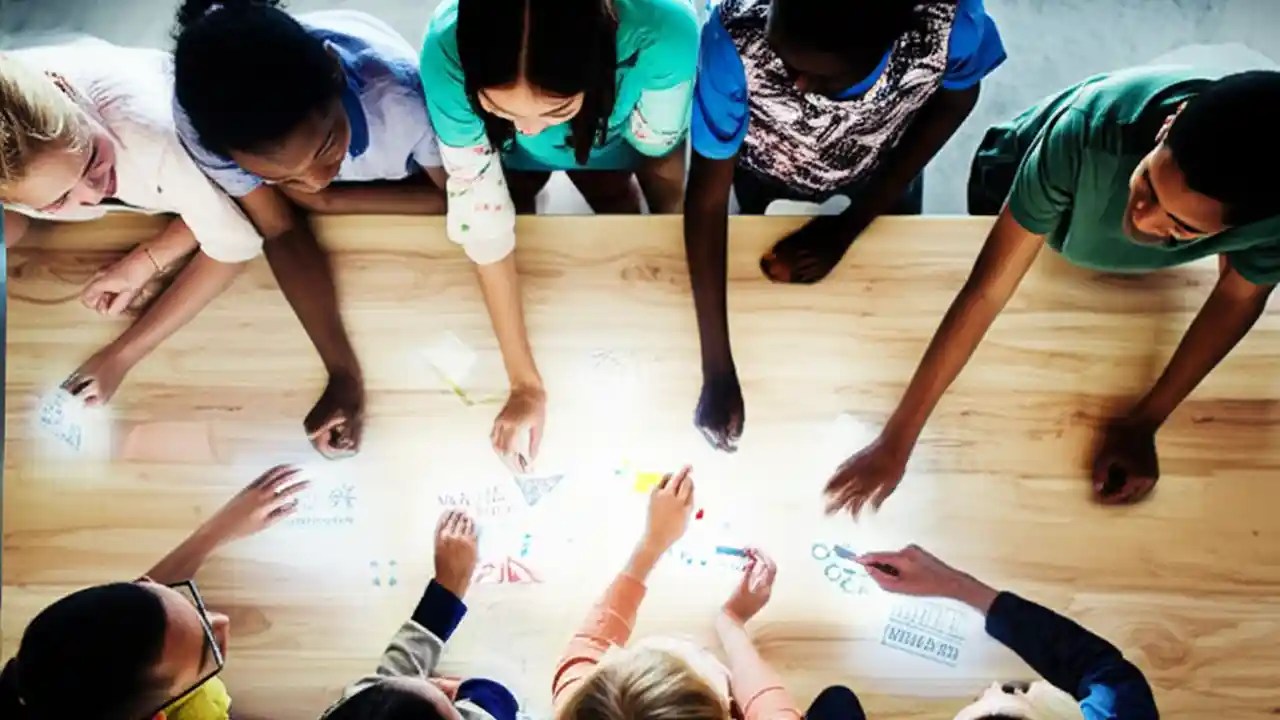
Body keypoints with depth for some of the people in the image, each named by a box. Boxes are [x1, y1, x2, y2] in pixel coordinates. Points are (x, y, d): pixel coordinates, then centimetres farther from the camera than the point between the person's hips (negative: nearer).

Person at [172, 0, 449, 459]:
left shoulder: (401, 93, -45)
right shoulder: (202, 116, -37)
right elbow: (281, 231, -26)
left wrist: (330, 200, -30)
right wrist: (344, 374, -35)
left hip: (408, 186, -1)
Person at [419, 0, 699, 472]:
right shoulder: (449, 53, -44)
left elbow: (658, 147, -25)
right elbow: (482, 221, -36)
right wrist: (525, 382, -33)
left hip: (609, 138, 1)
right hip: (505, 148, 0)